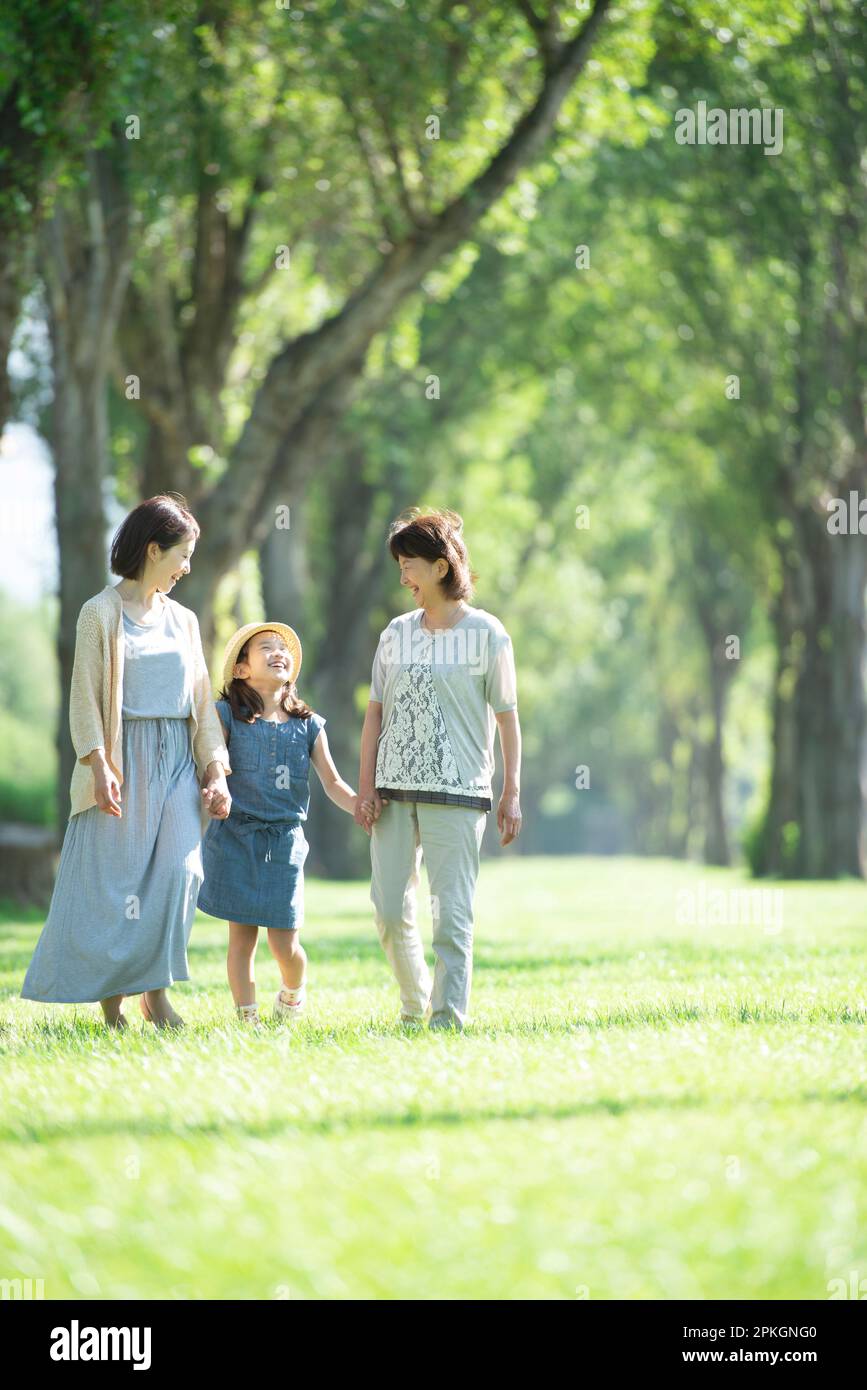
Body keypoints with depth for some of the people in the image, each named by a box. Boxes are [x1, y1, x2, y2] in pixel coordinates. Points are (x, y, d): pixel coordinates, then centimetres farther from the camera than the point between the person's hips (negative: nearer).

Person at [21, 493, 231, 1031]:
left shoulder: (184, 619, 15)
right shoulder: (102, 613, -1)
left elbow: (202, 701, 16)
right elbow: (86, 696, -5)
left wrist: (216, 772, 8)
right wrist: (98, 764, -16)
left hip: (177, 763, 4)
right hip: (124, 761, -4)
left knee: (178, 872, -10)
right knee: (114, 882, -4)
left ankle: (156, 992, -4)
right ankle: (111, 1002, 3)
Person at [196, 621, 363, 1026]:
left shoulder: (308, 725, 7)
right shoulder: (228, 715, -1)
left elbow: (332, 783, 7)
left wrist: (365, 811, -8)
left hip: (285, 841, 2)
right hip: (235, 838, -2)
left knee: (284, 942, -1)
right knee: (242, 936, 0)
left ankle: (293, 993, 30)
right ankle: (247, 1018, 10)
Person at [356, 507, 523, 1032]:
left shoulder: (486, 633, -1)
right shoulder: (397, 633, 10)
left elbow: (507, 715, 1)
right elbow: (376, 712, 12)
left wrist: (512, 792, -3)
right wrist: (366, 786, 4)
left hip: (457, 792, -4)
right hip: (394, 790, 4)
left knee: (452, 913, -6)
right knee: (390, 909, 5)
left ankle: (449, 1018, -4)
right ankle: (415, 1006, 23)